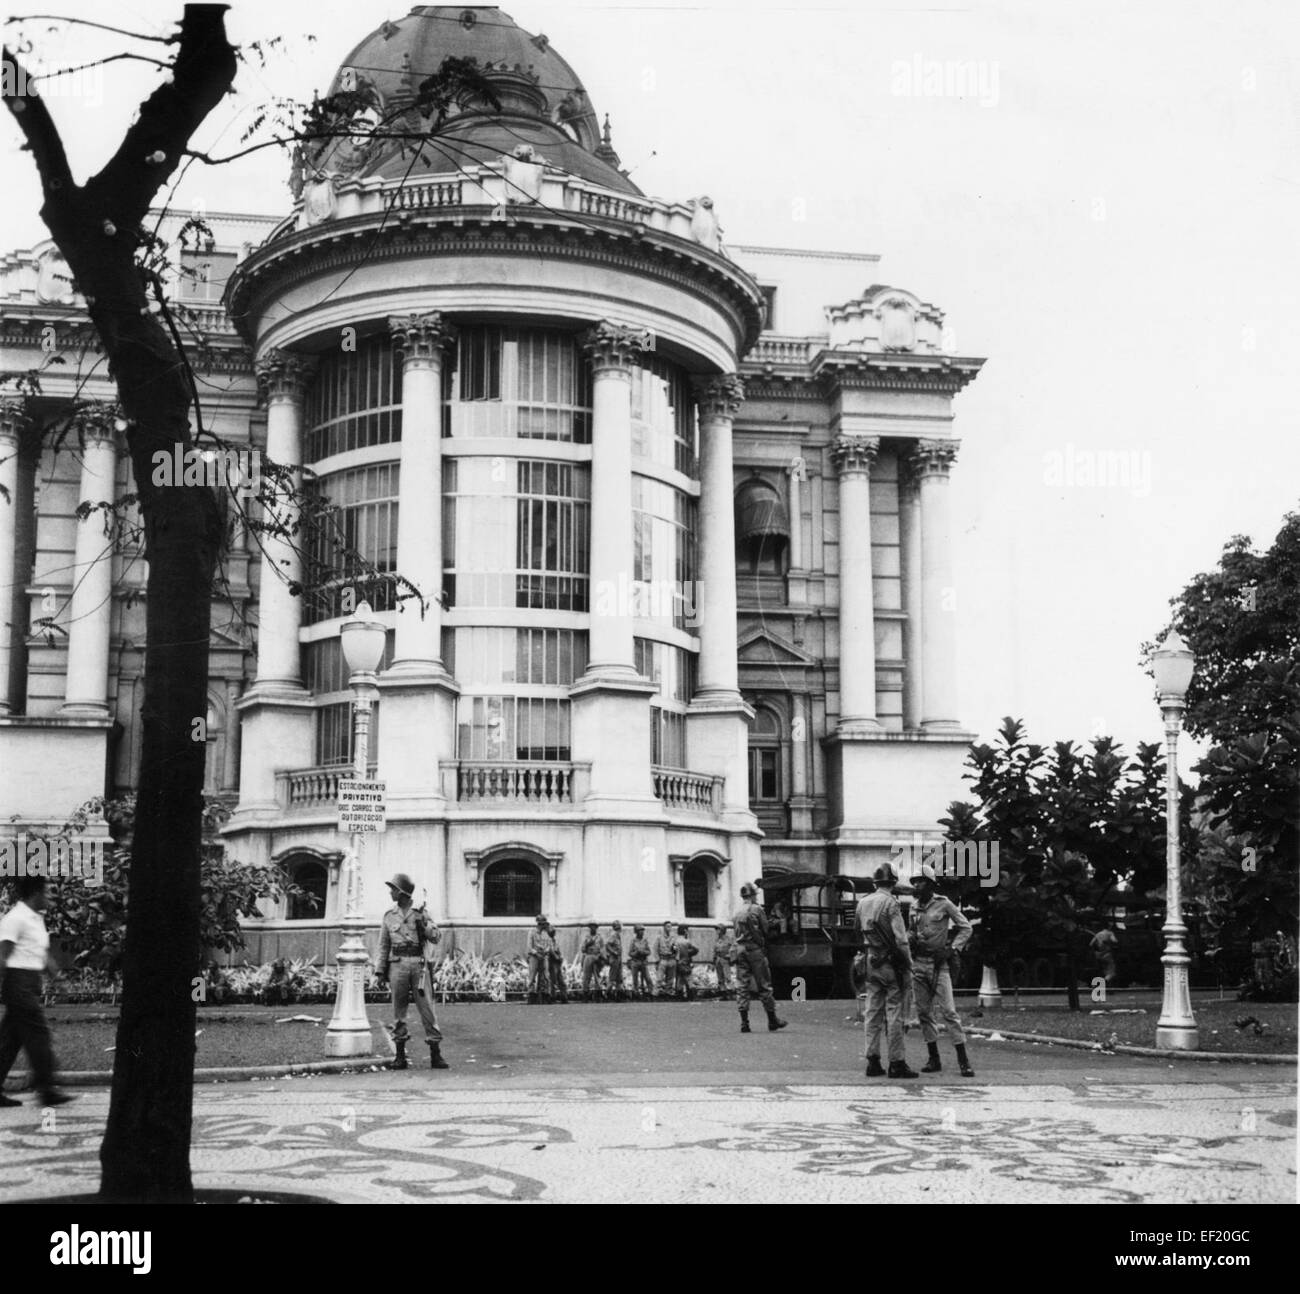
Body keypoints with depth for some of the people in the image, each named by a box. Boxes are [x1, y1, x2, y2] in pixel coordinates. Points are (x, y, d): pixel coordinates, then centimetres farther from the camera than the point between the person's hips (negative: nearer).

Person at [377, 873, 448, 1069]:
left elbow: (436, 938, 4)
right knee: (399, 1009, 3)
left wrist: (424, 925, -13)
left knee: (426, 1007, -4)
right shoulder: (389, 916, 10)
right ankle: (400, 1054, 10)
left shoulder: (421, 913, 6)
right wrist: (380, 971, 8)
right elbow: (383, 946, 13)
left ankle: (435, 1055, -3)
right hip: (397, 964, 2)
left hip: (418, 964, -2)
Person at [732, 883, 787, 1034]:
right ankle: (772, 1021, 6)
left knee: (742, 986, 4)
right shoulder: (756, 910, -6)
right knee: (764, 985, 1)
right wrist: (764, 948, 7)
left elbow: (735, 931, 10)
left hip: (740, 949, 5)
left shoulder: (737, 912, 11)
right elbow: (766, 931, -4)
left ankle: (744, 1023, -1)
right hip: (755, 950, -5)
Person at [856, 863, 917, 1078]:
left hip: (870, 962, 6)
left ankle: (873, 1062, 11)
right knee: (894, 1013, -2)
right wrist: (908, 967, -10)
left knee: (873, 1011, 9)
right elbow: (900, 939, -15)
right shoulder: (890, 903, -13)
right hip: (890, 963, -6)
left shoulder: (863, 903, 8)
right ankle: (896, 1063, -1)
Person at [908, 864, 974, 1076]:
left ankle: (963, 1060, -7)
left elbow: (966, 928, 0)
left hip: (939, 964, -6)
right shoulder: (914, 908, 10)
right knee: (924, 1013, 6)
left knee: (948, 1011, -10)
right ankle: (934, 1059, 13)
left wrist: (953, 949, -10)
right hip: (918, 963, 6)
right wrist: (910, 939, 2)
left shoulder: (944, 905, -5)